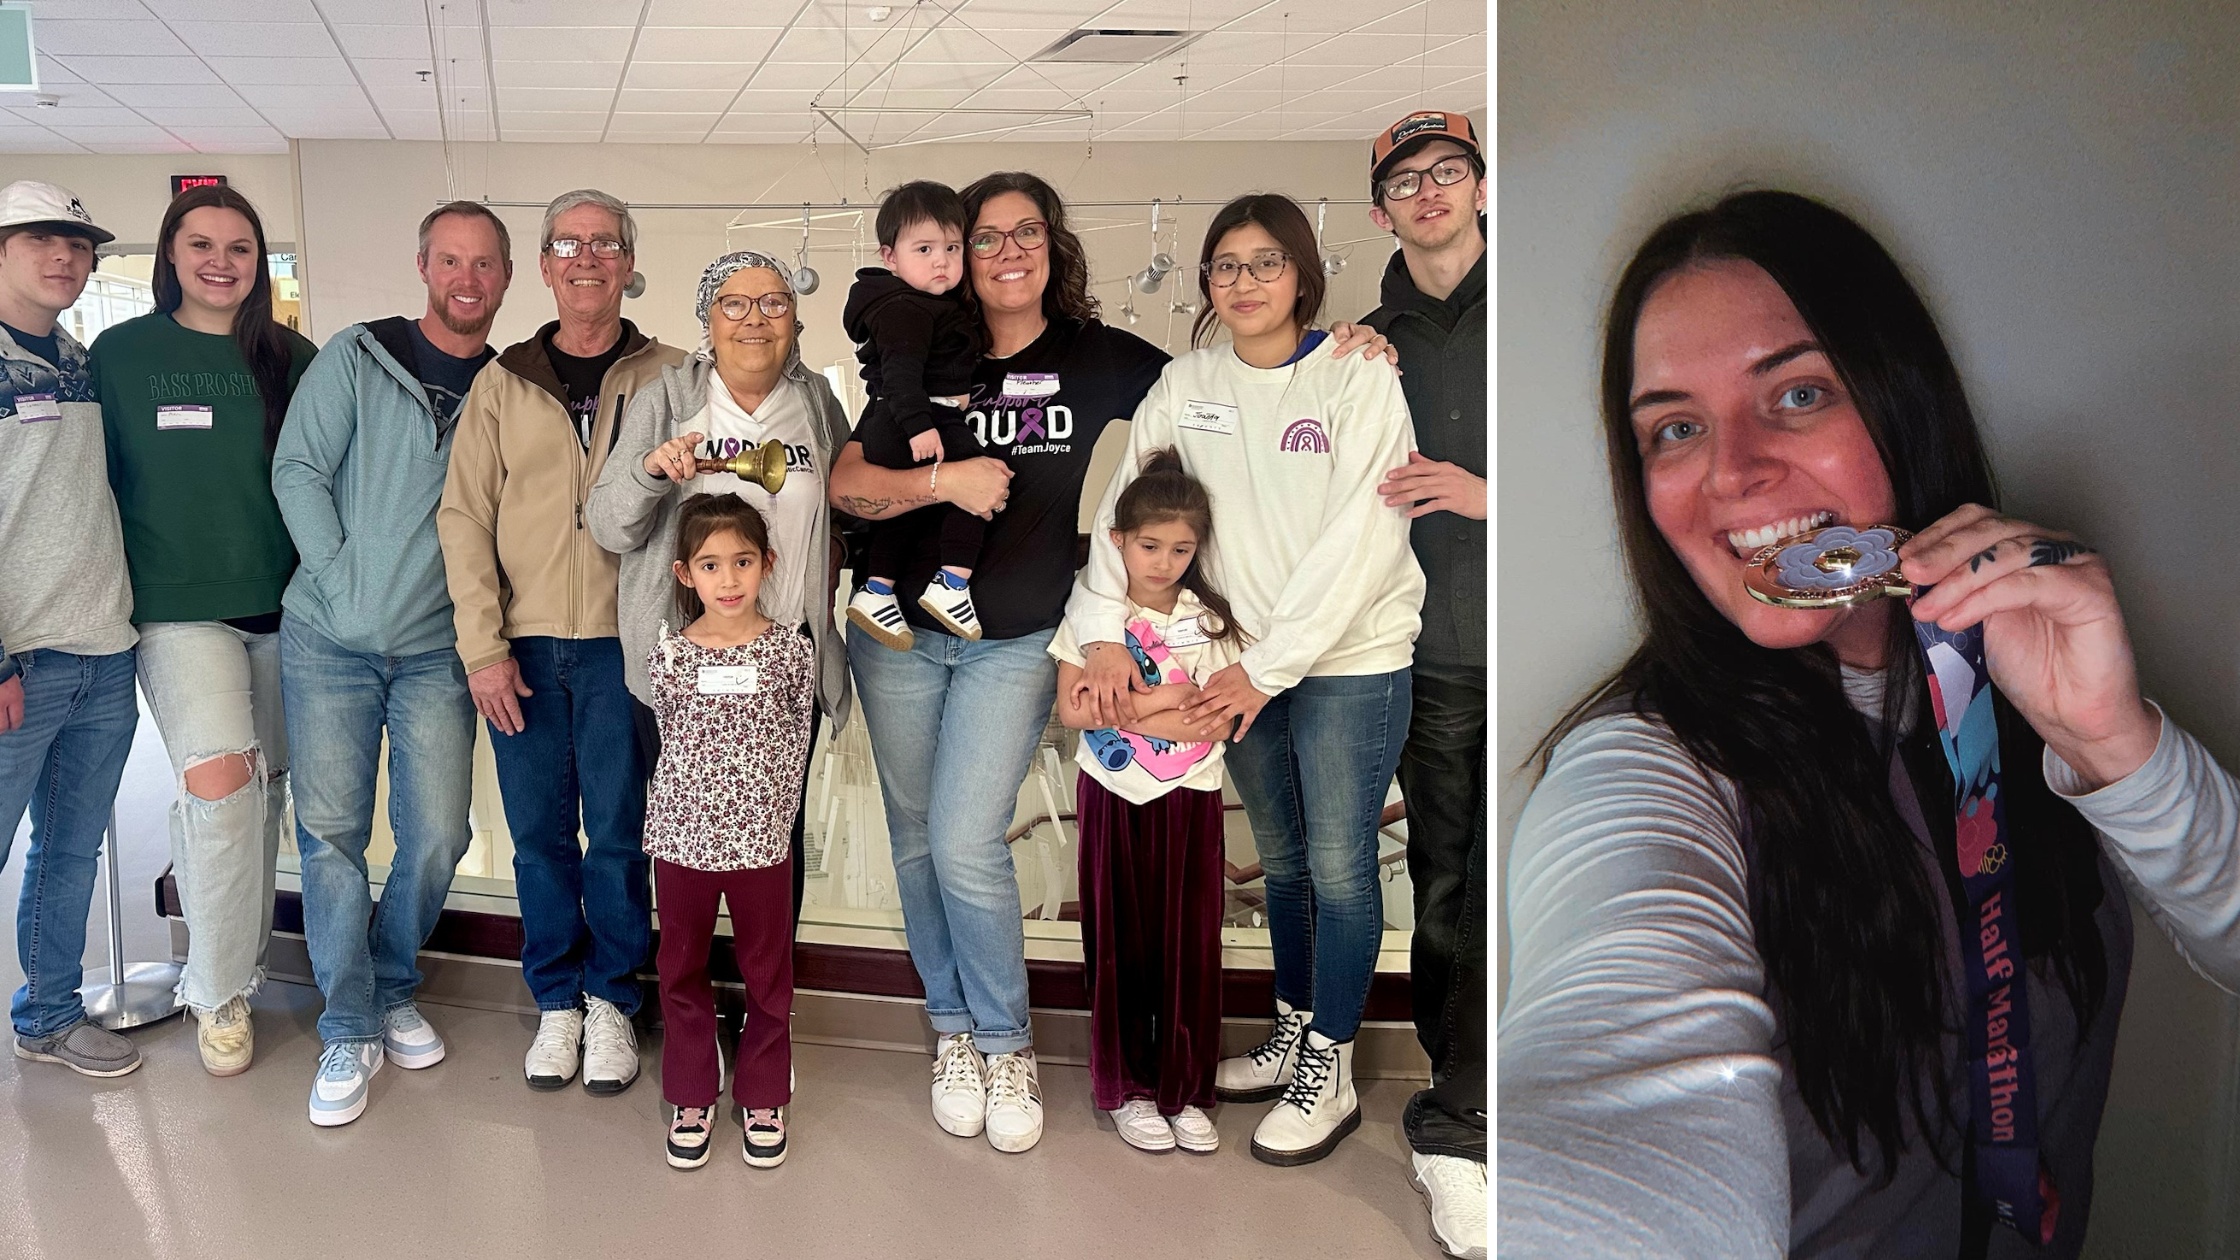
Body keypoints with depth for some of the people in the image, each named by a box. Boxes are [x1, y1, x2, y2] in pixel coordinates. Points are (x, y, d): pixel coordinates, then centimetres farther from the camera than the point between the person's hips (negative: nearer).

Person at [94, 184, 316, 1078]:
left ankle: (231, 958, 29)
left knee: (267, 789, 9)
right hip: (177, 609, -3)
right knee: (220, 780, -16)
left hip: (282, 604, 3)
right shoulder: (120, 354, 2)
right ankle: (220, 994, -1)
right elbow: (98, 482, 4)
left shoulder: (293, 360, 6)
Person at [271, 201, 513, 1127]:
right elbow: (297, 469, -3)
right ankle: (350, 1029, 13)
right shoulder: (356, 357, 1)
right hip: (330, 638, -1)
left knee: (437, 835, 0)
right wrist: (343, 574, -10)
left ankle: (392, 991, 25)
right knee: (331, 832, 0)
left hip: (437, 649, 1)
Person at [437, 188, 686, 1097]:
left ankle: (611, 1001, 20)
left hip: (623, 644, -2)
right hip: (522, 645, 2)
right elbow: (463, 516, 5)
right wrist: (483, 646, -3)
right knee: (539, 833, 8)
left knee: (618, 833, 3)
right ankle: (555, 1001, 24)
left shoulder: (669, 378, 4)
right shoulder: (502, 384, 8)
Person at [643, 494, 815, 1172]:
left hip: (761, 839, -1)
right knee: (682, 972, 14)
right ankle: (692, 1097, 30)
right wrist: (697, 803, 7)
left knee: (768, 972, 11)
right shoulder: (668, 657, -5)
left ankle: (762, 1097, 29)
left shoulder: (790, 650, -7)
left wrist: (770, 810, 3)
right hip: (682, 838, 1)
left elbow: (796, 739, 2)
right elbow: (674, 734, 8)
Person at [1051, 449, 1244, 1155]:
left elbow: (1213, 722, -9)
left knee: (1190, 945, 5)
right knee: (1120, 944, 7)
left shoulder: (1210, 621, 0)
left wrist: (1122, 707, -16)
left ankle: (1184, 1089, 19)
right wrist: (1158, 701, -17)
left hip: (1190, 802, 1)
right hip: (1115, 799, -1)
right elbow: (1071, 710, -8)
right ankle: (1126, 1087, 21)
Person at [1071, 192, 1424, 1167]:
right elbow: (1125, 502, 3)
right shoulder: (1188, 382, 5)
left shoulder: (1359, 379, -10)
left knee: (1337, 863, 1)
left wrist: (1270, 666, -17)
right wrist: (1102, 629, -9)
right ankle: (1292, 1032, 33)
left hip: (1348, 658, -4)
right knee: (1279, 857, 16)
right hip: (1246, 661, 5)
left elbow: (1357, 542, -16)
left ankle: (1329, 1071, 15)